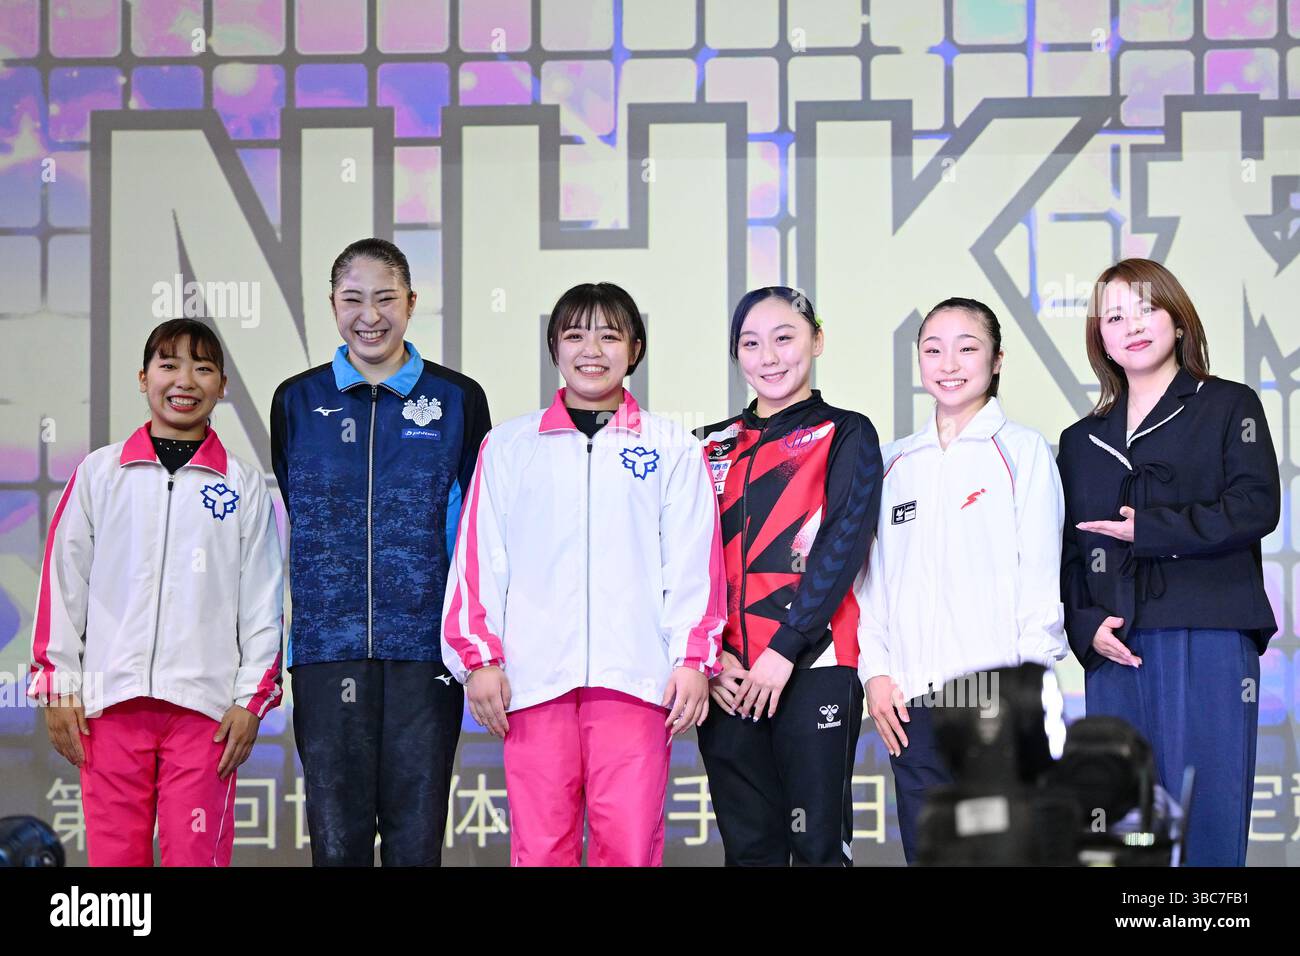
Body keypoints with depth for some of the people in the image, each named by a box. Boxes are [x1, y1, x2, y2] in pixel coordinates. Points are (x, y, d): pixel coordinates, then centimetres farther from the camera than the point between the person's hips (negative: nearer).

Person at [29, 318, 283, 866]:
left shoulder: (244, 485, 9)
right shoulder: (99, 472, 10)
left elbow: (263, 601, 8)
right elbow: (63, 581, 9)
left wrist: (252, 697, 1)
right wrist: (58, 686, 4)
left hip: (205, 702, -1)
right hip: (110, 698, 1)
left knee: (197, 855, -4)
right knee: (113, 854, 2)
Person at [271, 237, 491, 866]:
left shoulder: (457, 400, 6)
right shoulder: (297, 402, 9)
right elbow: (287, 526, 16)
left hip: (425, 648, -1)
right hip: (327, 646, 1)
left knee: (416, 841, 1)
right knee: (337, 839, 1)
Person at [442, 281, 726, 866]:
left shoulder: (673, 449, 11)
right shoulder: (508, 446, 13)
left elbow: (694, 560, 6)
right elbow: (478, 556, 9)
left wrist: (693, 659, -2)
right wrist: (478, 657, 2)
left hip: (634, 677, -1)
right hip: (533, 676, 1)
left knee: (630, 843, -6)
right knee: (540, 844, 0)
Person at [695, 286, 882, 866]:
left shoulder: (846, 434, 5)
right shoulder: (714, 446, 17)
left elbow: (842, 547, -6)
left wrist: (785, 650, -14)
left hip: (812, 667, -4)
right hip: (727, 677, 4)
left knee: (818, 844, -4)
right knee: (748, 846, 6)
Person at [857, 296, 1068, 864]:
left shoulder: (1022, 450, 4)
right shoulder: (895, 463, 15)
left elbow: (1040, 568, -2)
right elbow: (876, 576, 14)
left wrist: (1029, 677, -10)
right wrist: (875, 670, 3)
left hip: (998, 688, -4)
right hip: (911, 696, 4)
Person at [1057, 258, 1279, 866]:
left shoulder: (1228, 407, 8)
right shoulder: (1081, 441, 19)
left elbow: (1256, 508, -7)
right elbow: (1065, 551, 13)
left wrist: (1148, 529, -8)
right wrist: (1086, 626, -4)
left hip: (1207, 639, -4)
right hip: (1115, 652, 4)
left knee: (1207, 817, -7)